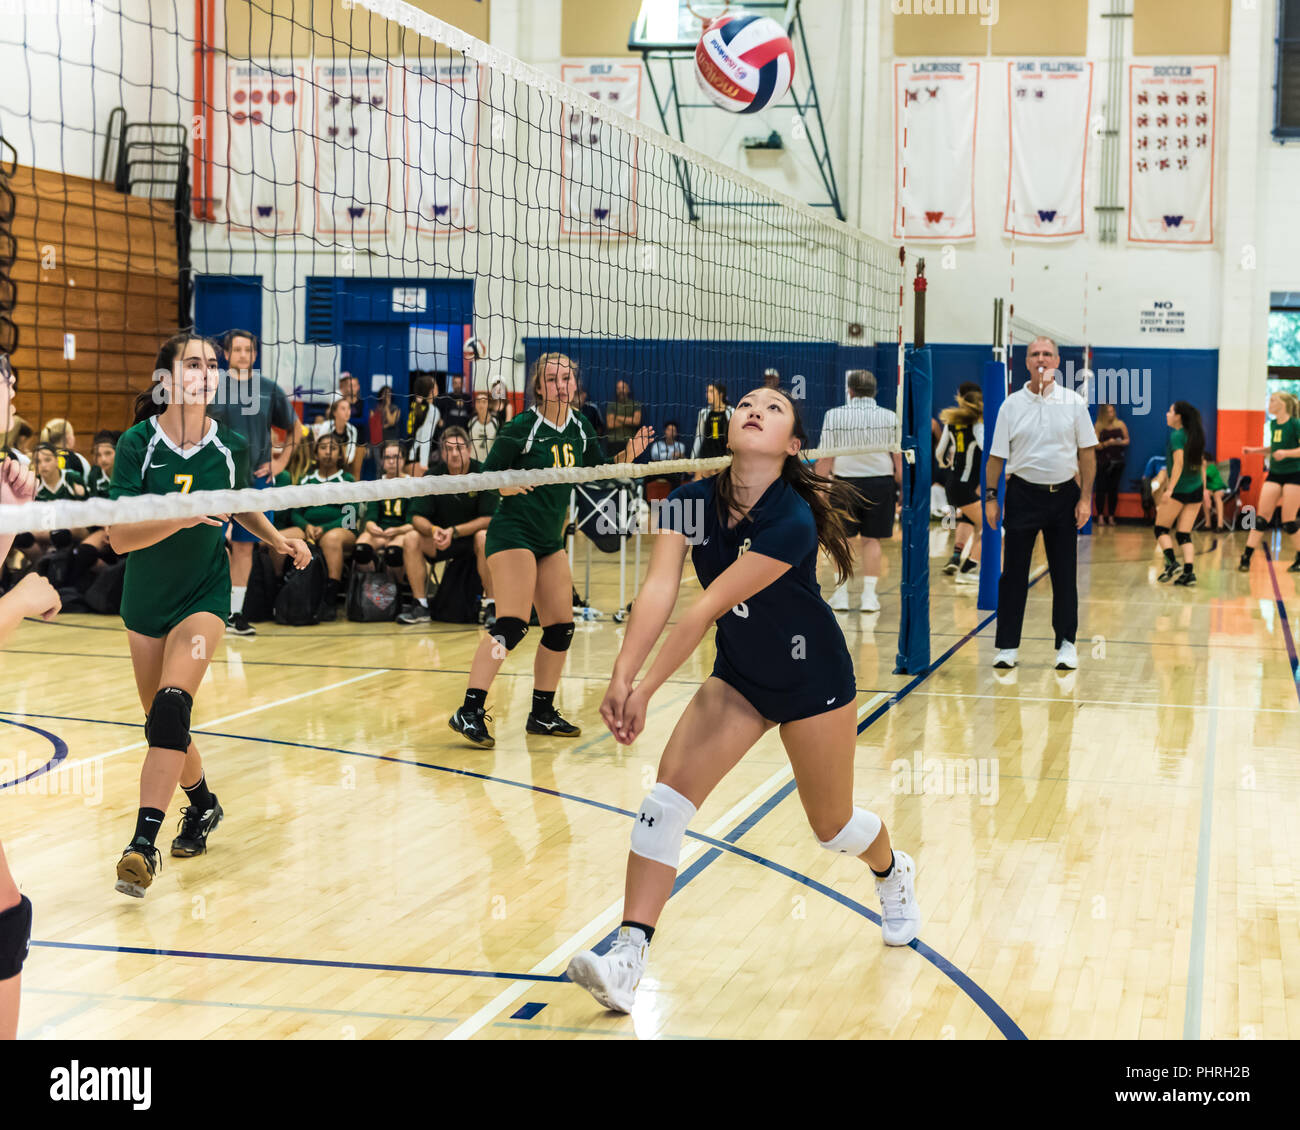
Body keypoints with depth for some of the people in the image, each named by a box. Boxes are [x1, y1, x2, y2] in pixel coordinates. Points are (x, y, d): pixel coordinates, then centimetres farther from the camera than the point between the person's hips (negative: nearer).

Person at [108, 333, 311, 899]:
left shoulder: (231, 447, -7)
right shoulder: (138, 442, -14)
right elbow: (119, 536, -21)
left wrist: (279, 539, 3)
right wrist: (179, 517, -36)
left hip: (204, 593, -1)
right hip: (145, 597, 1)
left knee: (171, 705, -22)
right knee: (160, 722, 10)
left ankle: (143, 844, -26)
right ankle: (202, 804, 39)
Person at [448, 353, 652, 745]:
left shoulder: (579, 426, 7)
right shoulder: (522, 427, -12)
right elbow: (487, 474, -8)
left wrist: (629, 453, -3)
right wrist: (507, 486, -28)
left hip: (550, 539, 8)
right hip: (513, 533, -7)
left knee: (561, 628, 8)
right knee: (511, 625, -19)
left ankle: (542, 714, 22)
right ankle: (469, 712, -20)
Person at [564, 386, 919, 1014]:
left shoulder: (793, 522, -30)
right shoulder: (690, 503, -13)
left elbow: (706, 609, -34)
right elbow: (658, 592, -25)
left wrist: (647, 690, -34)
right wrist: (622, 675, -38)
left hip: (813, 680, -4)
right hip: (738, 677, 4)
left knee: (833, 827, 12)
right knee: (667, 795, -14)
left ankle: (893, 872, 49)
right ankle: (626, 958, -15)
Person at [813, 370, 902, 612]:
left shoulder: (834, 416, -2)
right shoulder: (890, 417, 1)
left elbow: (825, 458, -2)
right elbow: (899, 458, 1)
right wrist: (903, 488, 8)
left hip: (845, 481, -1)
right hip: (880, 482, 1)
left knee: (844, 540, 11)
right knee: (871, 540, 7)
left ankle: (841, 594, 12)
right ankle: (869, 596, 5)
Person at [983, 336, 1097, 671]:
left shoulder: (1074, 402, 2)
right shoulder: (1012, 405, 1)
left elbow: (1087, 453, 3)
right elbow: (997, 455, 4)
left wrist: (1085, 498, -3)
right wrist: (990, 496, -3)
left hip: (1064, 494, 0)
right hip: (1022, 494, 0)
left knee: (1065, 574, 4)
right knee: (1013, 573, 1)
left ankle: (1066, 643, 15)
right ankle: (1008, 646, 8)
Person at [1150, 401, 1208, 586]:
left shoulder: (1177, 435, -10)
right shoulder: (1194, 435, 13)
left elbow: (1179, 463, -19)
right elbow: (1201, 463, 16)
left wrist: (1170, 489, -23)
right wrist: (1204, 489, 21)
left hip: (1180, 490, -7)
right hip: (1196, 488, 7)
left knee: (1161, 528, 6)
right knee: (1184, 534, 7)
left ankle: (1172, 563, -10)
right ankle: (1189, 572, -4)